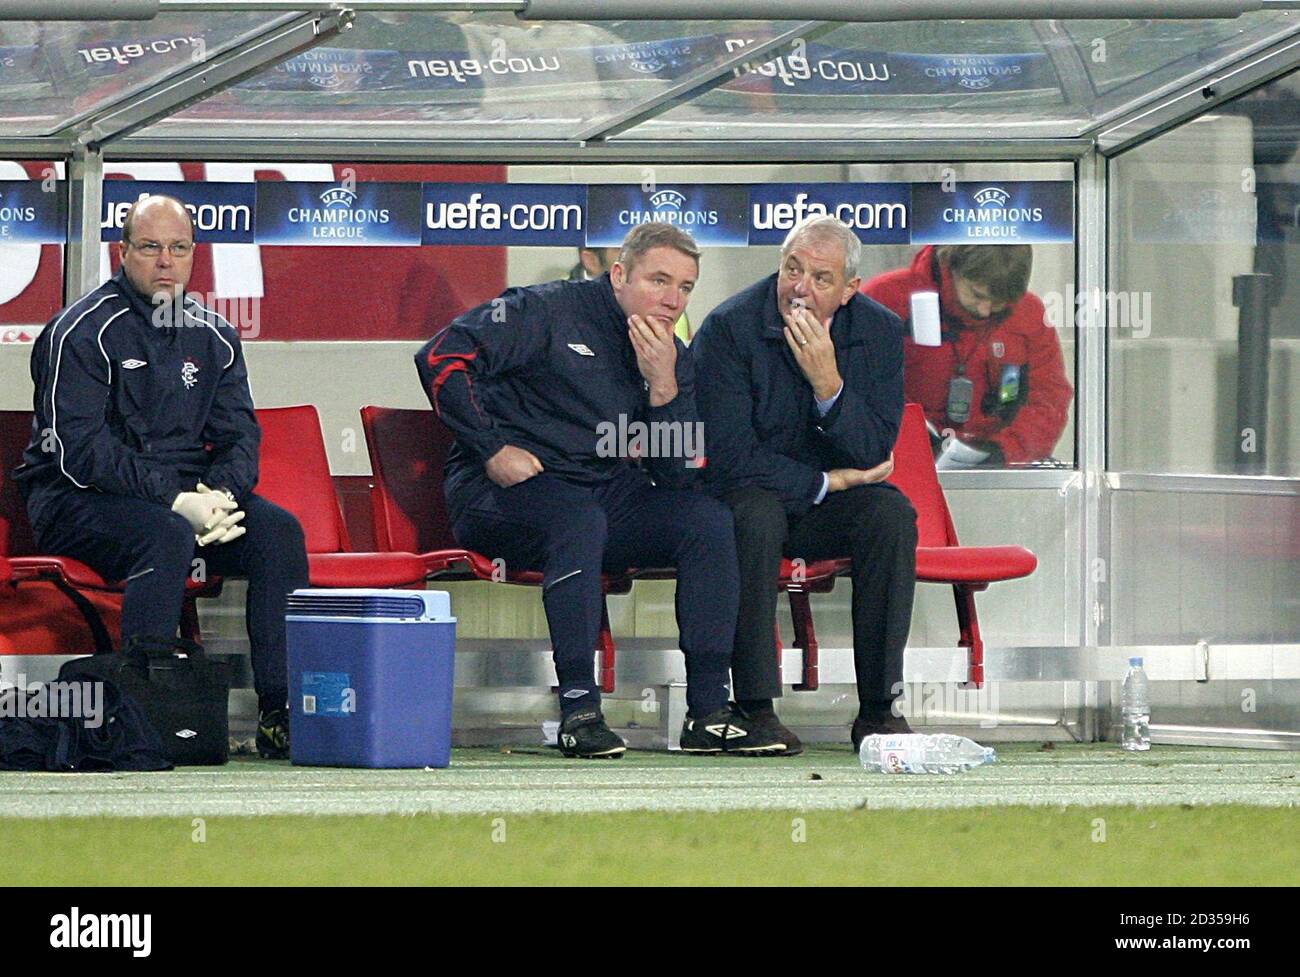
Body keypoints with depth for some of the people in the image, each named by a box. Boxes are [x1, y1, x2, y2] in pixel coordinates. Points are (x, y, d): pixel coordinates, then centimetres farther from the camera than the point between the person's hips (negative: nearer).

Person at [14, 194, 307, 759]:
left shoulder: (212, 337, 12)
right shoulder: (84, 332, -8)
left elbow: (240, 436, 9)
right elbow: (79, 451, -17)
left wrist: (220, 494, -15)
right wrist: (175, 500, -24)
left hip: (185, 495, 6)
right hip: (76, 500, -6)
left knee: (278, 530, -18)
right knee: (167, 537, -35)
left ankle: (282, 713, -21)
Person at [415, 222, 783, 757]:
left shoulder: (672, 357, 11)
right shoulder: (547, 312, -7)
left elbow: (677, 474, 2)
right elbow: (441, 358, -15)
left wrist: (663, 386, -13)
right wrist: (494, 450, -18)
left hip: (606, 496, 6)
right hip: (499, 494, -6)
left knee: (708, 517, -15)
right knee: (579, 518, -38)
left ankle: (708, 712, -18)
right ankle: (579, 708, -37)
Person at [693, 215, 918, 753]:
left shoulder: (879, 331, -4)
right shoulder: (728, 329, -14)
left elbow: (875, 454, -9)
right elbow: (732, 460, -18)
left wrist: (827, 383, -24)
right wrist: (826, 482, -13)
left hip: (833, 506, 3)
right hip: (752, 493, -3)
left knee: (891, 514, -27)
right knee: (756, 517, -36)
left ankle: (879, 708, -22)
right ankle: (754, 707, -30)